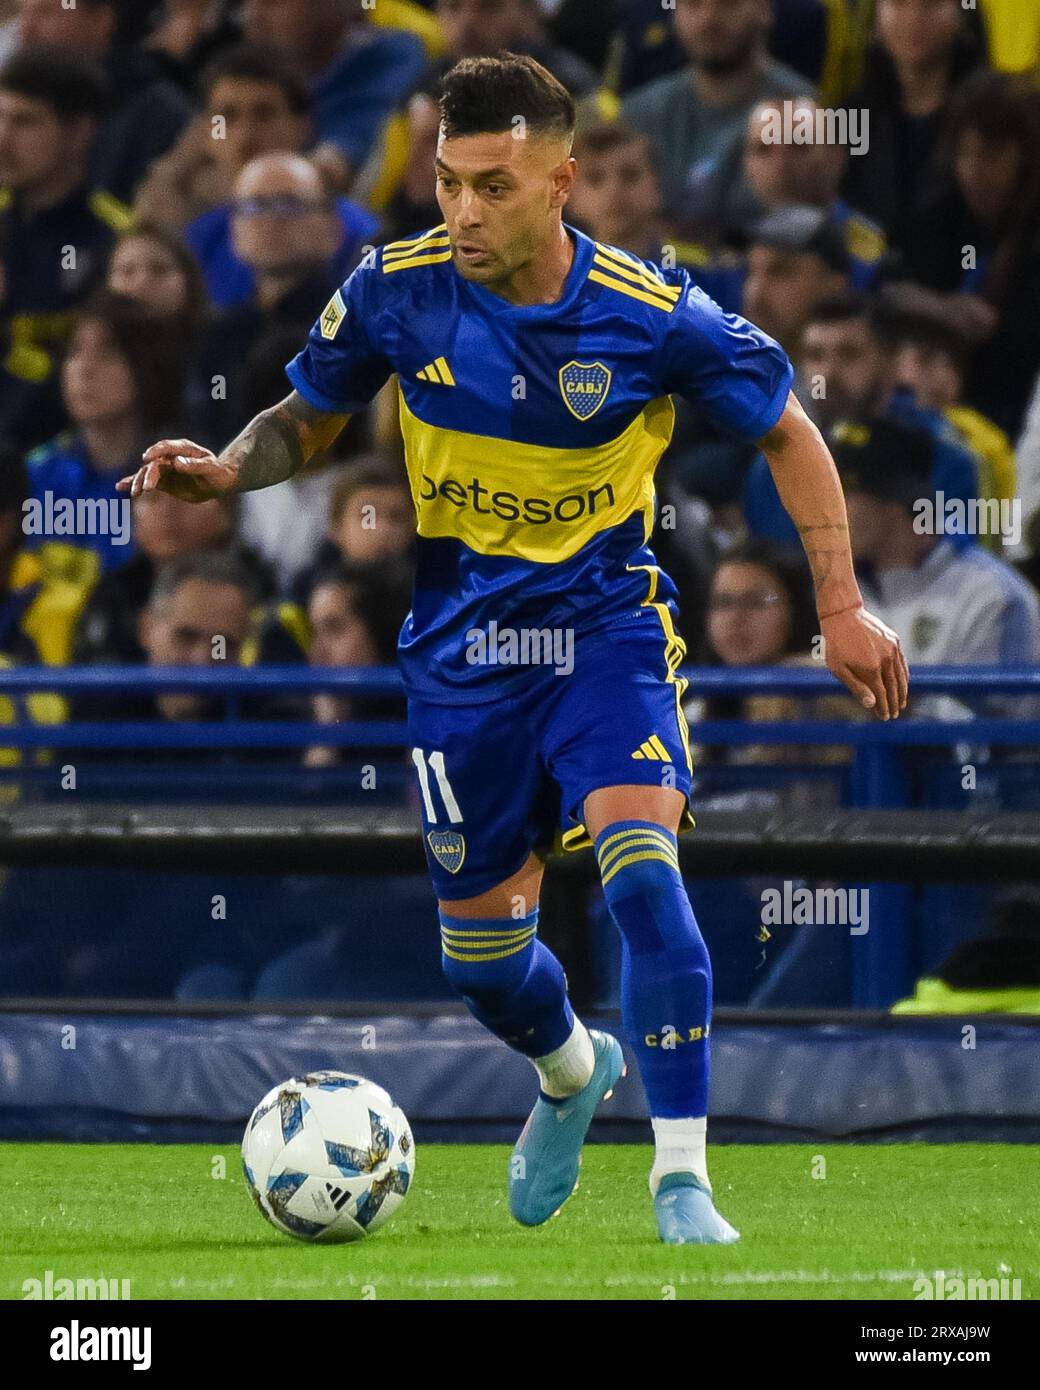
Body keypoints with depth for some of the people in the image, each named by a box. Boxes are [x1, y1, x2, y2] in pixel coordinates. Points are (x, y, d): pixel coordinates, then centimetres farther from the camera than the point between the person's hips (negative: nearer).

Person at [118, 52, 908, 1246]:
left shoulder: (651, 315, -16)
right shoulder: (397, 294, -12)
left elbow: (784, 432, 0)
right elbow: (307, 417, 7)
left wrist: (842, 607, -1)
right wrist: (227, 468, -14)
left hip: (605, 622, -3)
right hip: (462, 643, 3)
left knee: (641, 872, -26)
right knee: (478, 948, 11)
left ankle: (681, 1179, -21)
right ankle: (572, 1071, 47)